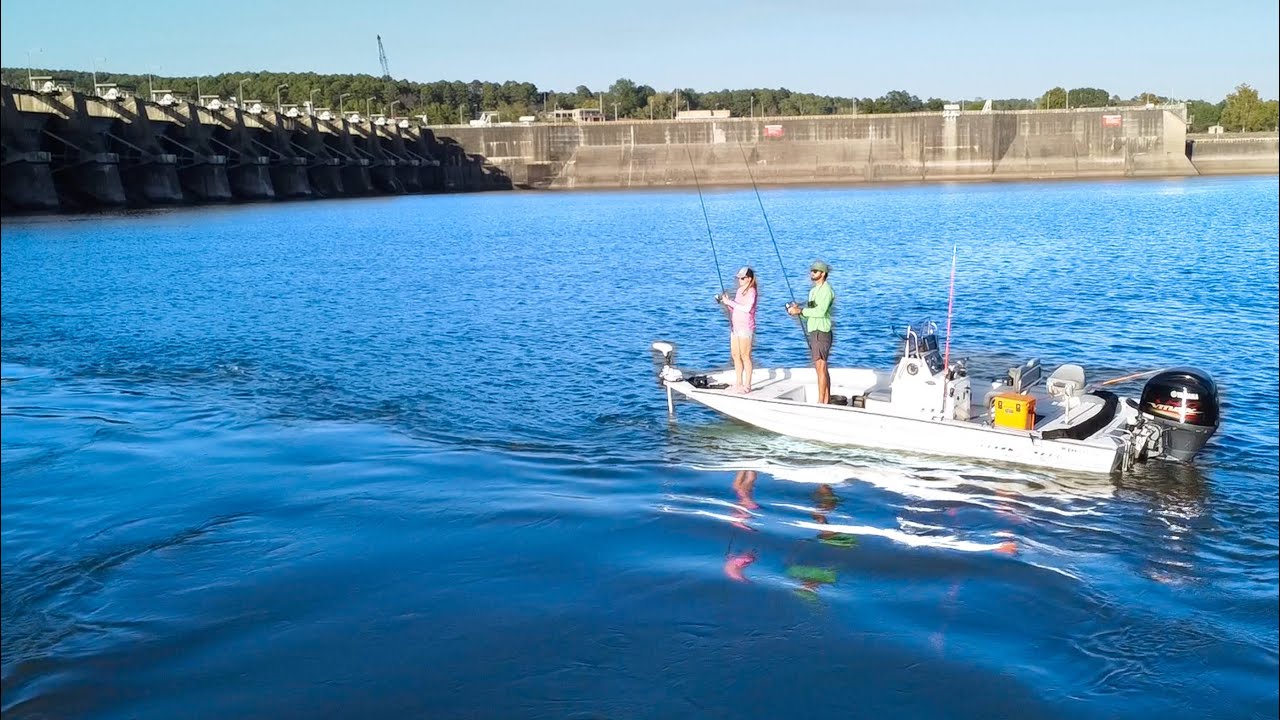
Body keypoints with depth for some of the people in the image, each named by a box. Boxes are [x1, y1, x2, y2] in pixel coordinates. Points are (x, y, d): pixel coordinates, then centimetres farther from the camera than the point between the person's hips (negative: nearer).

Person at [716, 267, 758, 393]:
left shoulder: (751, 291, -9)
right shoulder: (740, 290, 16)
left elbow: (747, 308, -23)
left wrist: (729, 302, -19)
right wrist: (726, 302, 2)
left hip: (746, 327, -9)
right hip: (735, 326, 9)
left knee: (745, 356, -6)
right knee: (735, 355, 10)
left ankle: (747, 385, -1)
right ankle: (739, 383, 17)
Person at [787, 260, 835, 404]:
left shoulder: (826, 290, -10)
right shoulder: (814, 291, 20)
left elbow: (820, 311, -23)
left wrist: (800, 311, -20)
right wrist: (798, 310, -1)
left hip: (821, 333, -10)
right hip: (814, 332, 10)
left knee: (821, 368, -11)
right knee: (822, 368, 11)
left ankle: (821, 401, -11)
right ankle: (827, 400, 15)